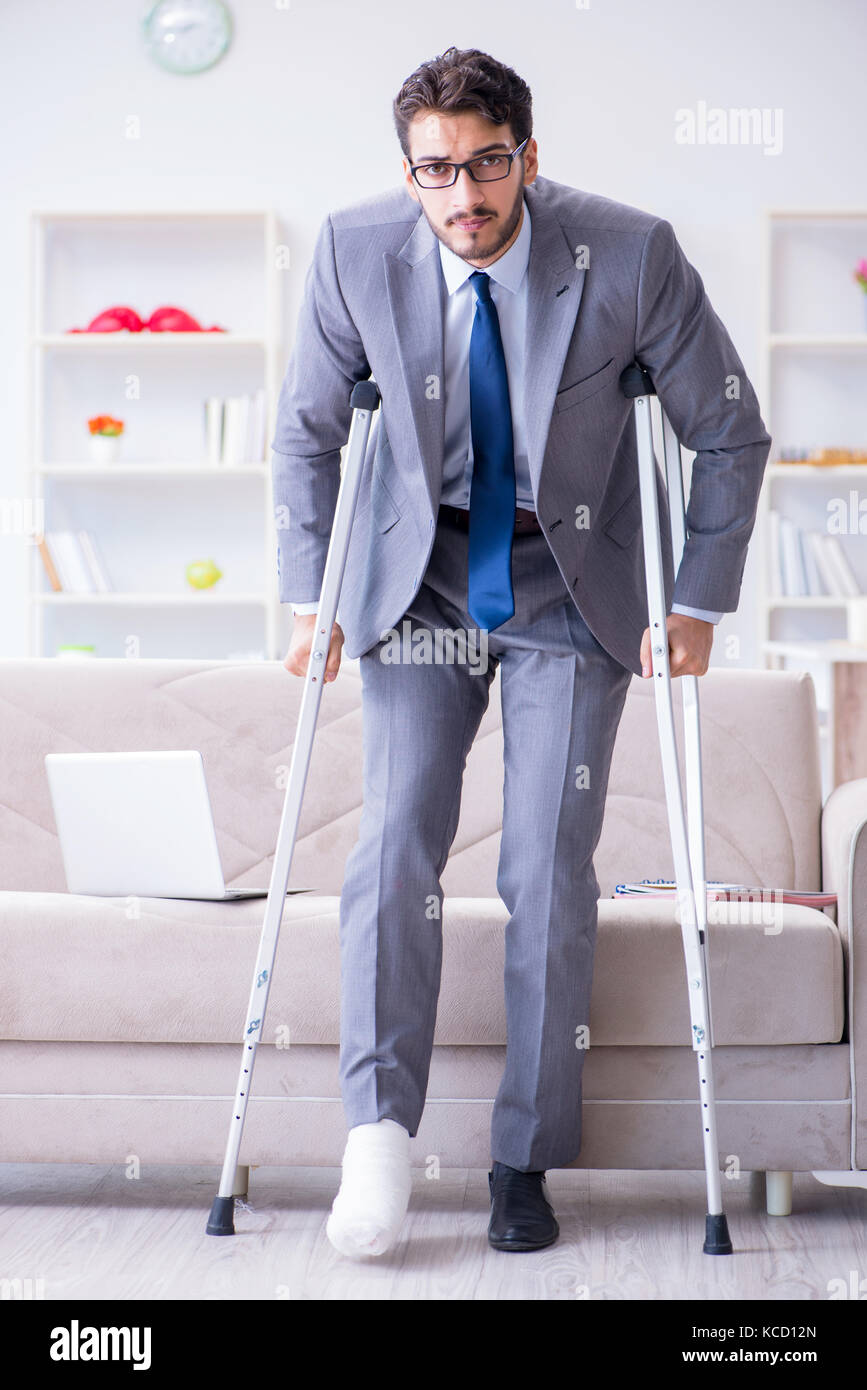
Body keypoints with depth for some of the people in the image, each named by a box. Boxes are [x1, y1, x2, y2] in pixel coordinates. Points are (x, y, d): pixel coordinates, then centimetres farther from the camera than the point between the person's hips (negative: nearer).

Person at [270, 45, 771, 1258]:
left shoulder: (631, 255, -18)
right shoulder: (355, 252, -12)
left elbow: (730, 434, -5)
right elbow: (306, 430, 4)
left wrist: (699, 603, -6)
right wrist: (311, 595, 1)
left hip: (571, 586, -1)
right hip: (419, 576, 2)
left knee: (550, 872, -4)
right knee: (397, 837, -12)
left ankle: (526, 1161, 6)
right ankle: (379, 1129, -6)